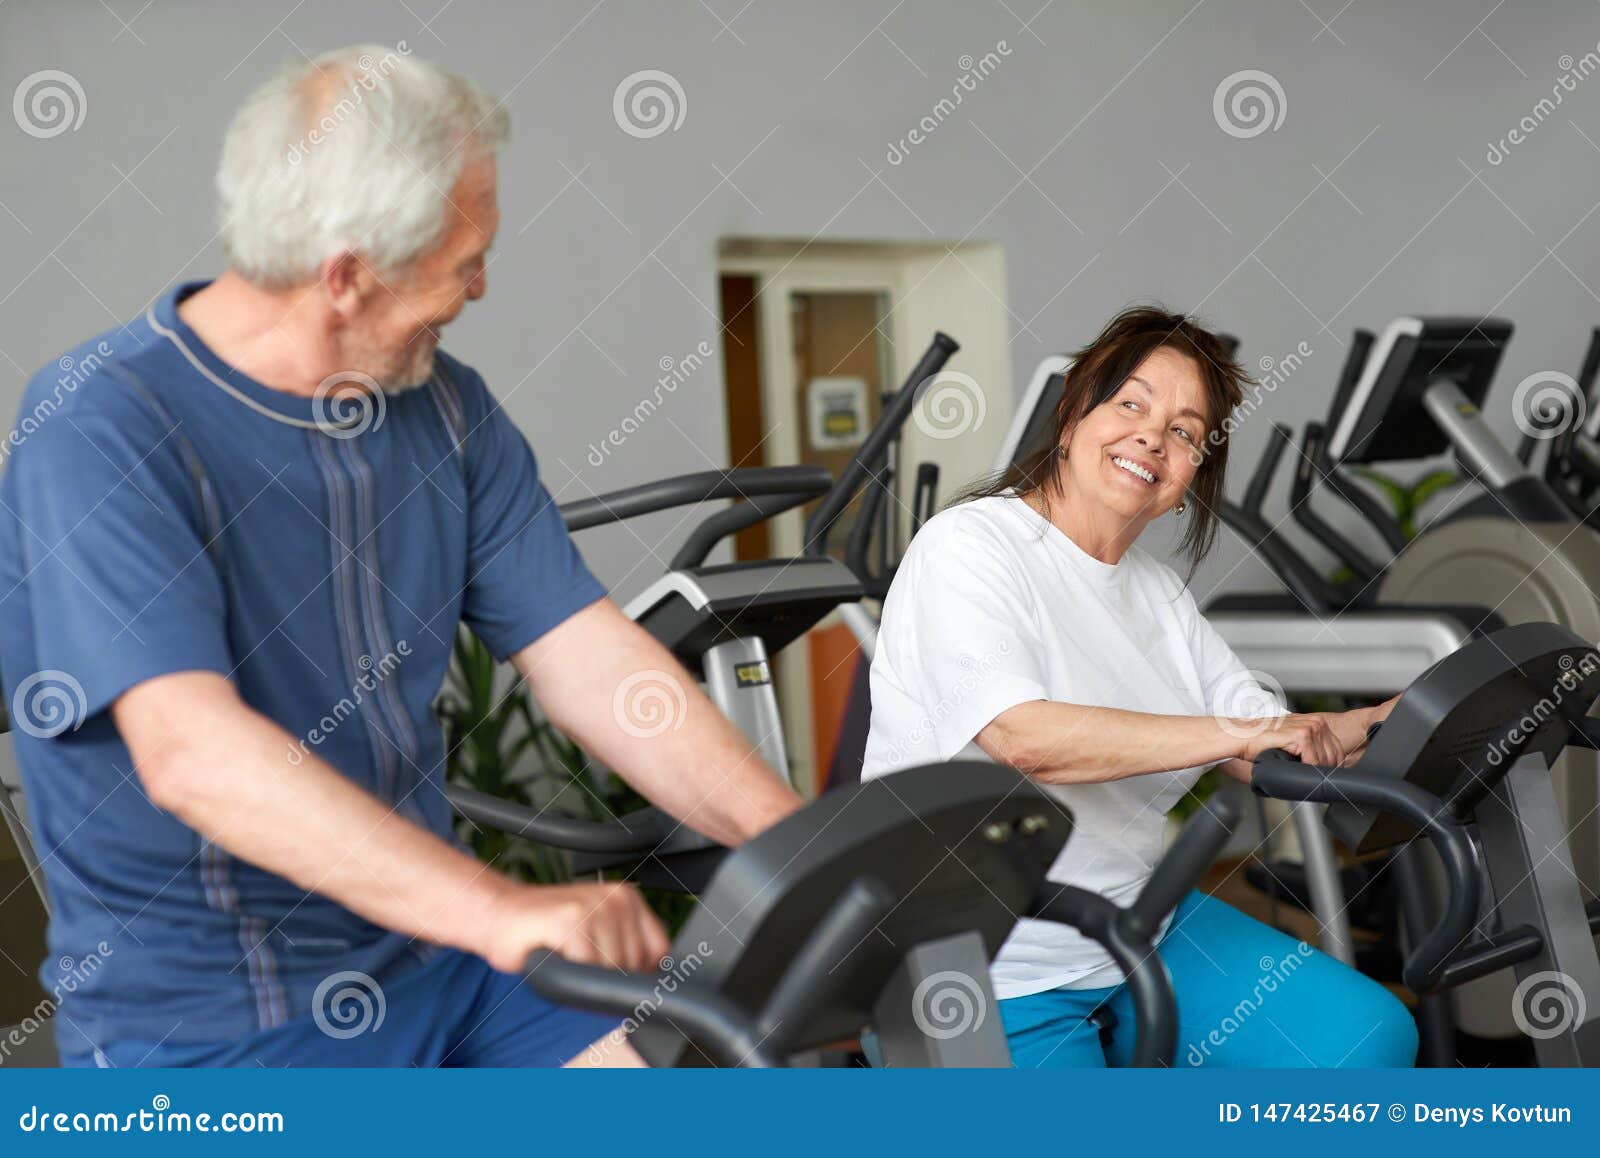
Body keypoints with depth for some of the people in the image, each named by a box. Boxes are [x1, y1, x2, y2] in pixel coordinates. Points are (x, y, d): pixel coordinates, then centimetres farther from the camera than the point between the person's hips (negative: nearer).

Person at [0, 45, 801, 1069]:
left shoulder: (440, 403, 5)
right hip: (204, 1022, -5)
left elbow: (587, 656, 2)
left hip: (434, 962, 6)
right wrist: (498, 908, -40)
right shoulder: (100, 434, -18)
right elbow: (192, 752, -30)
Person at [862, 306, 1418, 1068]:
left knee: (1368, 1039, -2)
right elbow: (1026, 737, -28)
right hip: (996, 979, -7)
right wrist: (1233, 733, -27)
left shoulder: (1157, 593, 11)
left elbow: (1285, 758, 8)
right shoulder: (968, 547, -12)